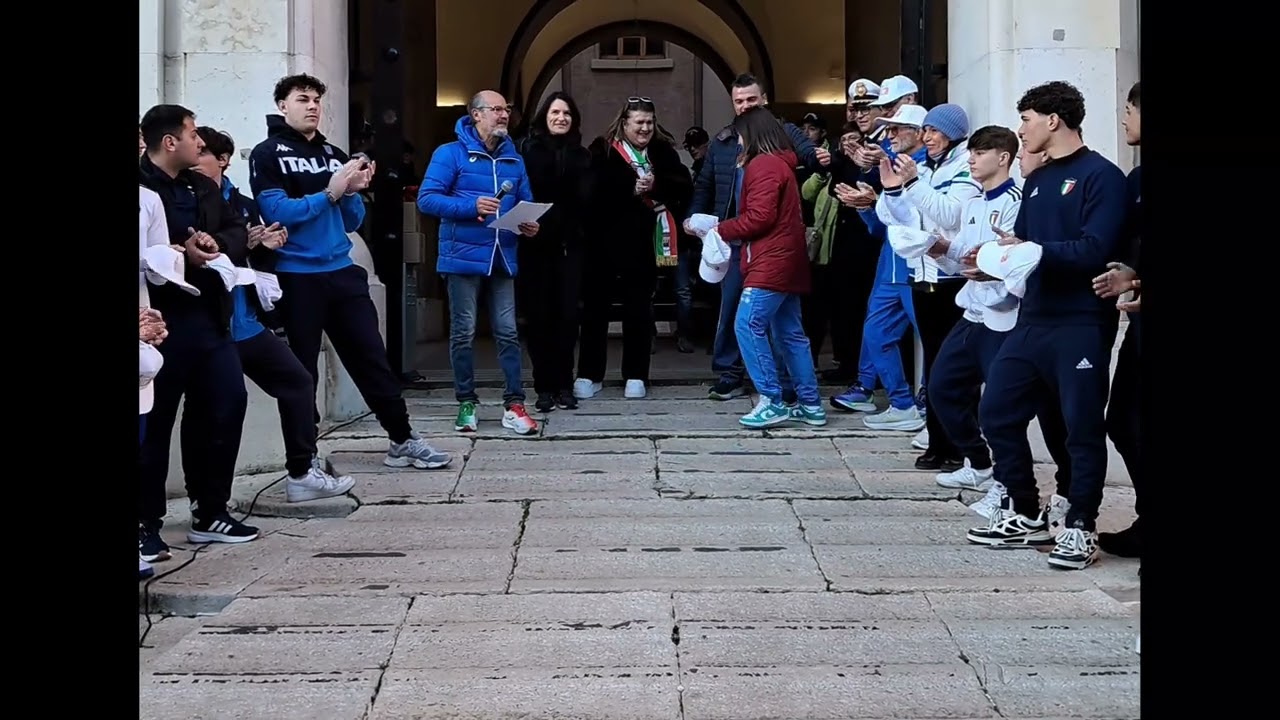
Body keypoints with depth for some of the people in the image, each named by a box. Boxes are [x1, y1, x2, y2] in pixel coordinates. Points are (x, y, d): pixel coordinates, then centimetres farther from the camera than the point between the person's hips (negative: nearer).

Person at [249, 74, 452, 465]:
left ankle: (403, 440, 17)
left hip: (342, 272, 5)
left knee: (371, 357, 9)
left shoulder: (334, 154, 15)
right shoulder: (268, 154, -2)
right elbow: (276, 213, -15)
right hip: (296, 278, -5)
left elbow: (351, 222, 14)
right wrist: (329, 193, -18)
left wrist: (354, 191, -5)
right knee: (301, 371, 3)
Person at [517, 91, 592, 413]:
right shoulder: (529, 151, 3)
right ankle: (545, 386, 5)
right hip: (537, 244, -2)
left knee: (567, 314, 1)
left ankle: (564, 385, 7)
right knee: (540, 315, 0)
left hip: (569, 244, 2)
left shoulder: (580, 154, 12)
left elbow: (585, 199, 2)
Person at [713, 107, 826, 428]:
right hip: (786, 262, 10)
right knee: (790, 333, 11)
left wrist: (721, 230, -8)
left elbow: (759, 217, -18)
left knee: (748, 326, -13)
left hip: (770, 263, -10)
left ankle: (772, 402, -14)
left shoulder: (763, 165, -10)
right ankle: (810, 404, 12)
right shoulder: (781, 163, 21)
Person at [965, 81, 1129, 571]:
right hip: (1033, 319, 8)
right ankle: (1024, 515, 20)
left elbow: (1095, 250, -19)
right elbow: (1020, 243, 15)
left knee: (1083, 426, -1)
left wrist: (1033, 250, -18)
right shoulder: (1037, 181, 18)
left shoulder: (1101, 176, -8)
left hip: (1080, 323, -8)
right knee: (998, 412, 8)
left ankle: (1080, 528, 9)